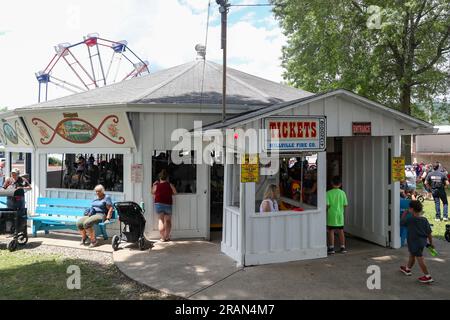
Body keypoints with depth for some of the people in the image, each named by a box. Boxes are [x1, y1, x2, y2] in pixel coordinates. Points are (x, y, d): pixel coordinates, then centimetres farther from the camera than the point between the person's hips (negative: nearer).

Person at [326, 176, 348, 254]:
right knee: (341, 231, 11)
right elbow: (345, 204, -1)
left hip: (331, 215, -2)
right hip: (340, 215, 3)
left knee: (331, 231, 3)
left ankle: (331, 248, 5)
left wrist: (326, 210, 6)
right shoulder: (342, 193, -2)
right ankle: (342, 247, 18)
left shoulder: (328, 193, -9)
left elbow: (327, 205, -13)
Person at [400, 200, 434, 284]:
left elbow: (401, 222, -1)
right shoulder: (424, 220, -3)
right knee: (412, 255, 24)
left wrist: (405, 214, 10)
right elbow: (429, 232, 0)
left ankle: (427, 276, 2)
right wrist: (431, 242, 11)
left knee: (420, 258, -1)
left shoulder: (410, 219, -19)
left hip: (415, 242, -7)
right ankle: (407, 269, 41)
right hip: (422, 241, 8)